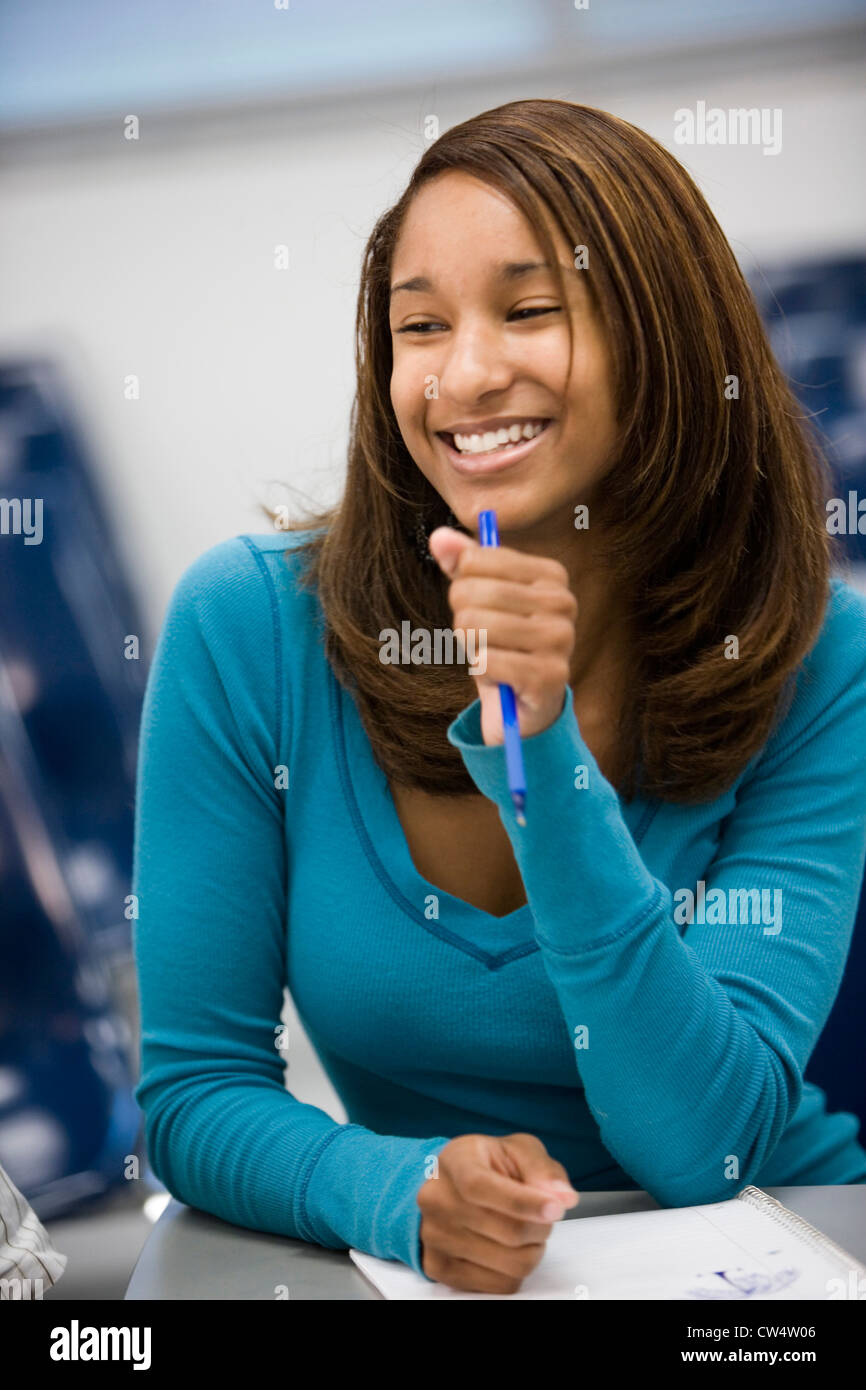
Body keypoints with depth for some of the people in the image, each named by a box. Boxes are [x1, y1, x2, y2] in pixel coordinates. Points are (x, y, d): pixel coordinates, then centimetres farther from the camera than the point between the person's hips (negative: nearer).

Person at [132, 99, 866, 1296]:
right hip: (420, 1282, 1)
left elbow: (702, 1148, -15)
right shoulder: (249, 623, -9)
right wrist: (400, 1191, -24)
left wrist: (543, 759, -25)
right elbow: (191, 1096, -5)